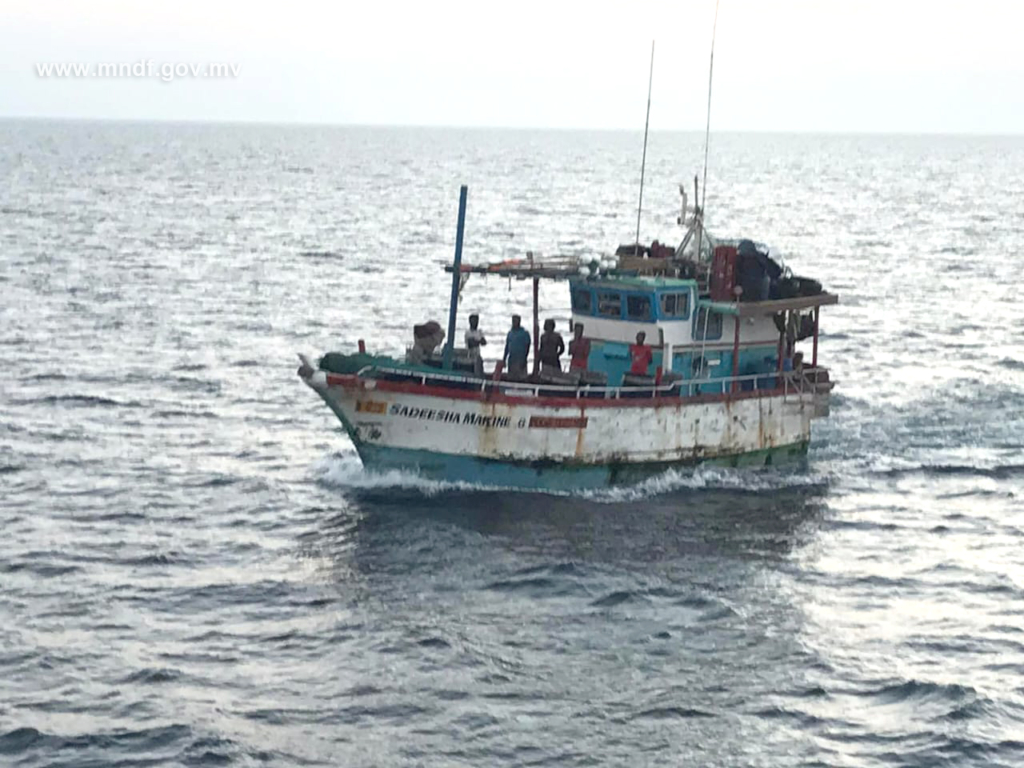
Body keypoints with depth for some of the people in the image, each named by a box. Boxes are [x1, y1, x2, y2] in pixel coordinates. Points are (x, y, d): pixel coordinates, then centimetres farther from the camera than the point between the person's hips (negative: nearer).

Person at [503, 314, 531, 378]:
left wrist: (524, 360, -14)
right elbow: (507, 347, 18)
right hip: (511, 360, 5)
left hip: (520, 360, -5)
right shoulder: (510, 333, 14)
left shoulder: (525, 333, -2)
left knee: (521, 378, -10)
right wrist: (504, 359, 14)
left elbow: (527, 347, -6)